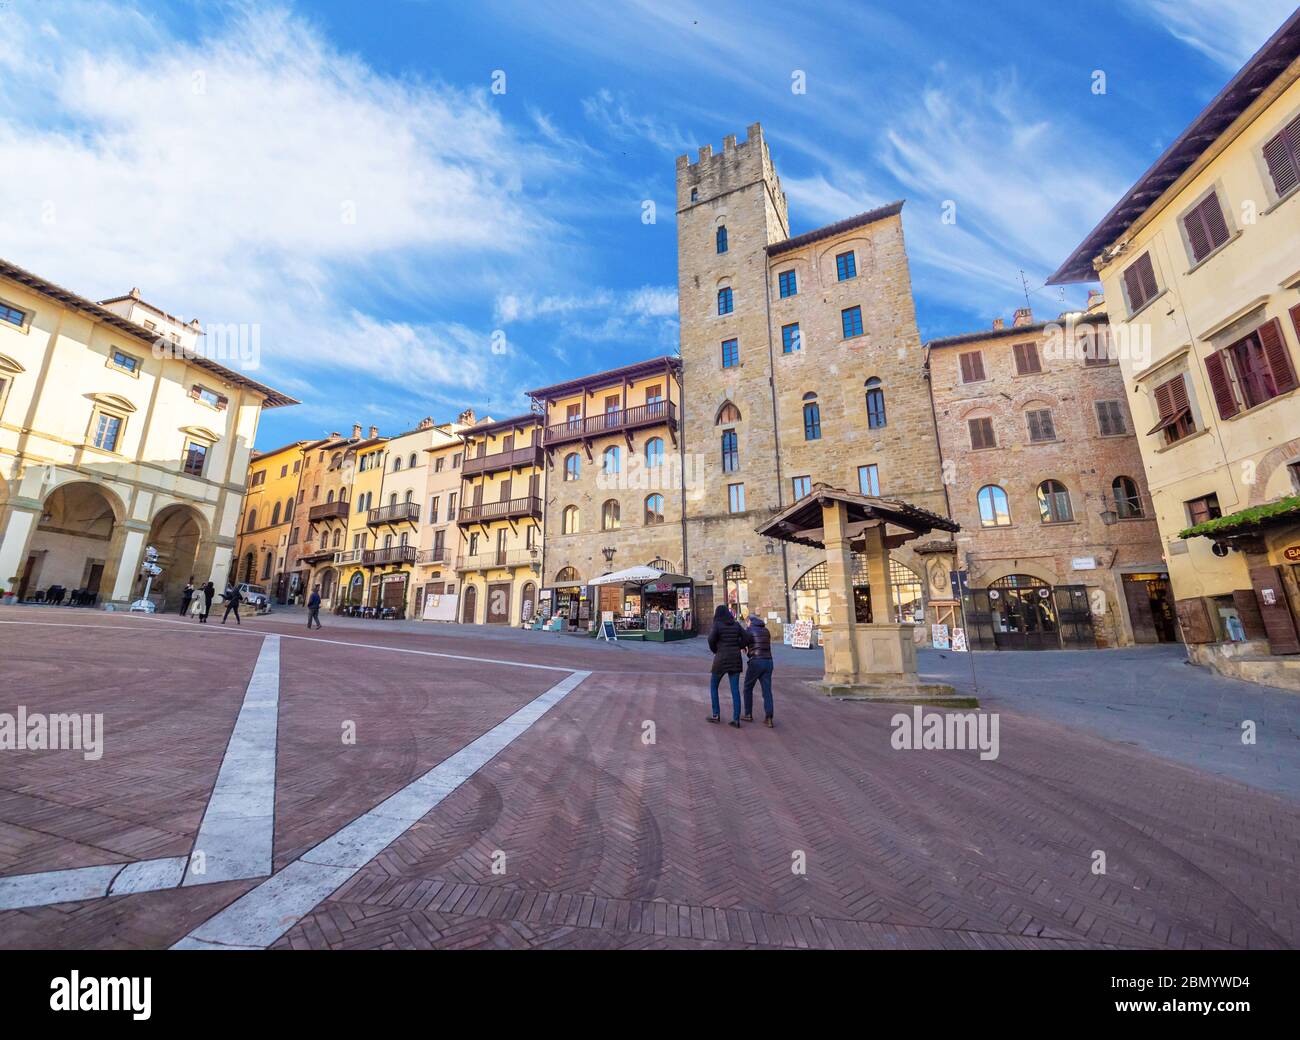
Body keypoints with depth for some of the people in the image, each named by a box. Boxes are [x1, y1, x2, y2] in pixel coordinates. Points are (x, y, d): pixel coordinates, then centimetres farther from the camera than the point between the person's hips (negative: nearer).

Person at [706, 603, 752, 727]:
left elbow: (711, 639, -20)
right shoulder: (736, 625, 8)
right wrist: (737, 647, 14)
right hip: (735, 660, 4)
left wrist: (714, 650, -2)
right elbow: (748, 638, 2)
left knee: (713, 686, 15)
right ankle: (736, 719, 2)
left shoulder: (716, 625, -4)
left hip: (721, 660, -4)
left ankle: (716, 714, 15)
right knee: (735, 689, 6)